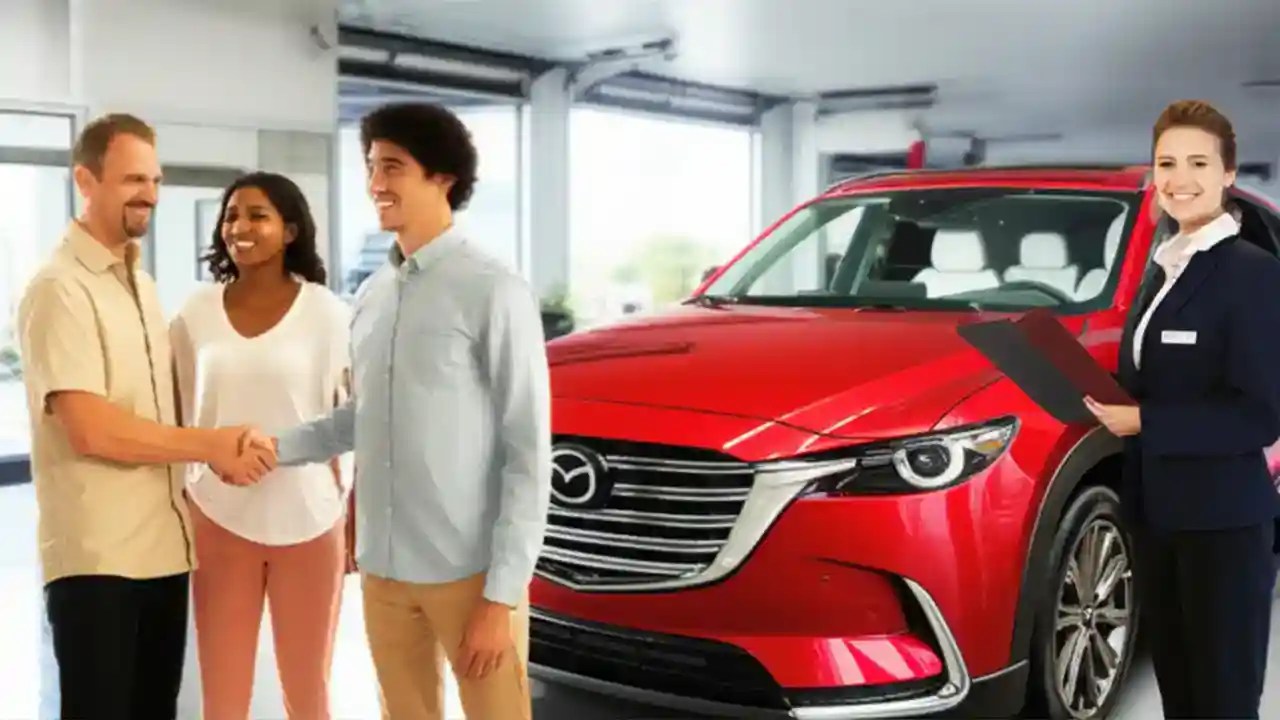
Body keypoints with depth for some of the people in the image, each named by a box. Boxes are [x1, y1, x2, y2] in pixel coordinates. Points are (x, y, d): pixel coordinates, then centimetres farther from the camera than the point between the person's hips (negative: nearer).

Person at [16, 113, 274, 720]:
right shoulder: (59, 289, -11)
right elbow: (91, 429, -19)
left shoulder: (141, 284, 15)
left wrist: (216, 449, 3)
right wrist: (210, 446, -15)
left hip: (164, 545, 8)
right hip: (96, 556, -7)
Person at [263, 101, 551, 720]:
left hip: (471, 573, -6)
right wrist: (277, 447, 3)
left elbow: (529, 452, -12)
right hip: (383, 569, 6)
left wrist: (502, 594, -15)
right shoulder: (371, 296, 9)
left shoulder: (494, 293, -11)